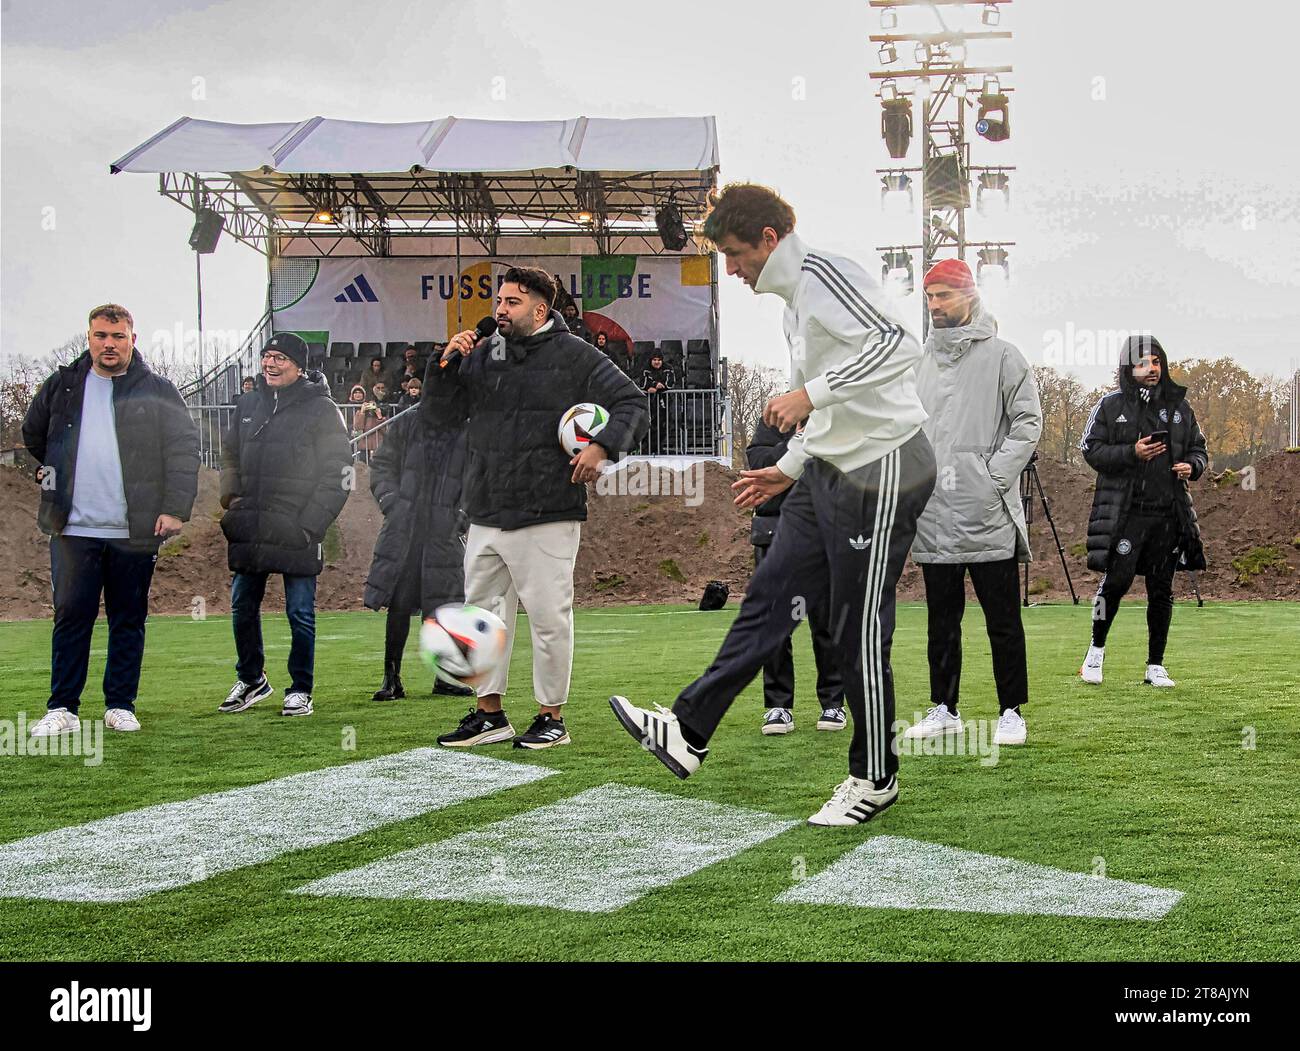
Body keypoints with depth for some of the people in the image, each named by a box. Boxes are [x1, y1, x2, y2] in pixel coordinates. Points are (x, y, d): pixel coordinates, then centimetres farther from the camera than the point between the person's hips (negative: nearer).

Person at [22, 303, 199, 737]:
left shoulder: (157, 392, 1)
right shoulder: (62, 386, 8)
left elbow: (184, 450, -3)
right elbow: (33, 432, 25)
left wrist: (175, 508, -11)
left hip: (135, 531, -1)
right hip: (73, 528, 1)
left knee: (129, 620, 6)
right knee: (71, 617, 0)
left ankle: (121, 706, 15)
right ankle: (61, 709, 5)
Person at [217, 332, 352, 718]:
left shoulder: (321, 410, -4)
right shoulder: (247, 406, 12)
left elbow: (338, 475, -6)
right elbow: (230, 457, 23)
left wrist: (309, 524, -12)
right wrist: (232, 501, 7)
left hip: (296, 535, -5)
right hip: (249, 533, 5)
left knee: (300, 613, 0)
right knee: (242, 607, 12)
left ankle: (301, 689, 13)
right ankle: (251, 679, 29)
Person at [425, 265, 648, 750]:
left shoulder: (575, 356, 0)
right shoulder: (482, 355, 13)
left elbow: (631, 403, 1)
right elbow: (438, 411, 16)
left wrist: (602, 447, -14)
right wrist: (446, 365, 0)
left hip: (547, 514, -6)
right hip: (485, 514, 6)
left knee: (549, 615, -2)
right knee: (484, 611, 10)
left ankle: (552, 716, 10)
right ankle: (489, 713, 20)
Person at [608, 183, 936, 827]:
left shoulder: (822, 273, -14)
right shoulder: (795, 298, 18)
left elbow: (899, 345, -28)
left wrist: (809, 393, -30)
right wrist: (788, 470, 27)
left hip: (882, 470, -10)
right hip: (829, 472, 10)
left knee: (859, 632, -1)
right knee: (768, 599, 7)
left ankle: (874, 779, 13)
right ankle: (688, 732, 10)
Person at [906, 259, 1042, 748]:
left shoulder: (1001, 355, -1)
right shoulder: (920, 361, 14)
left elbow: (1028, 421, -5)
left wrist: (995, 475, -13)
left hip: (988, 515, -5)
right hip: (934, 515, 5)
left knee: (1003, 619, 0)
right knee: (942, 619, 11)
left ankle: (1012, 712, 7)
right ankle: (943, 709, 19)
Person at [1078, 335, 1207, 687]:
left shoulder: (1178, 406, 12)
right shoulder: (1111, 406, 1)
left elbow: (1198, 448, 19)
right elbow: (1091, 450, -2)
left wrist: (1191, 466, -4)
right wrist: (1132, 453, -16)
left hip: (1168, 513, 4)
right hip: (1125, 511, -4)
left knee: (1162, 590, 6)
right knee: (1117, 580, -9)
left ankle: (1155, 667, 15)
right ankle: (1096, 649, 15)